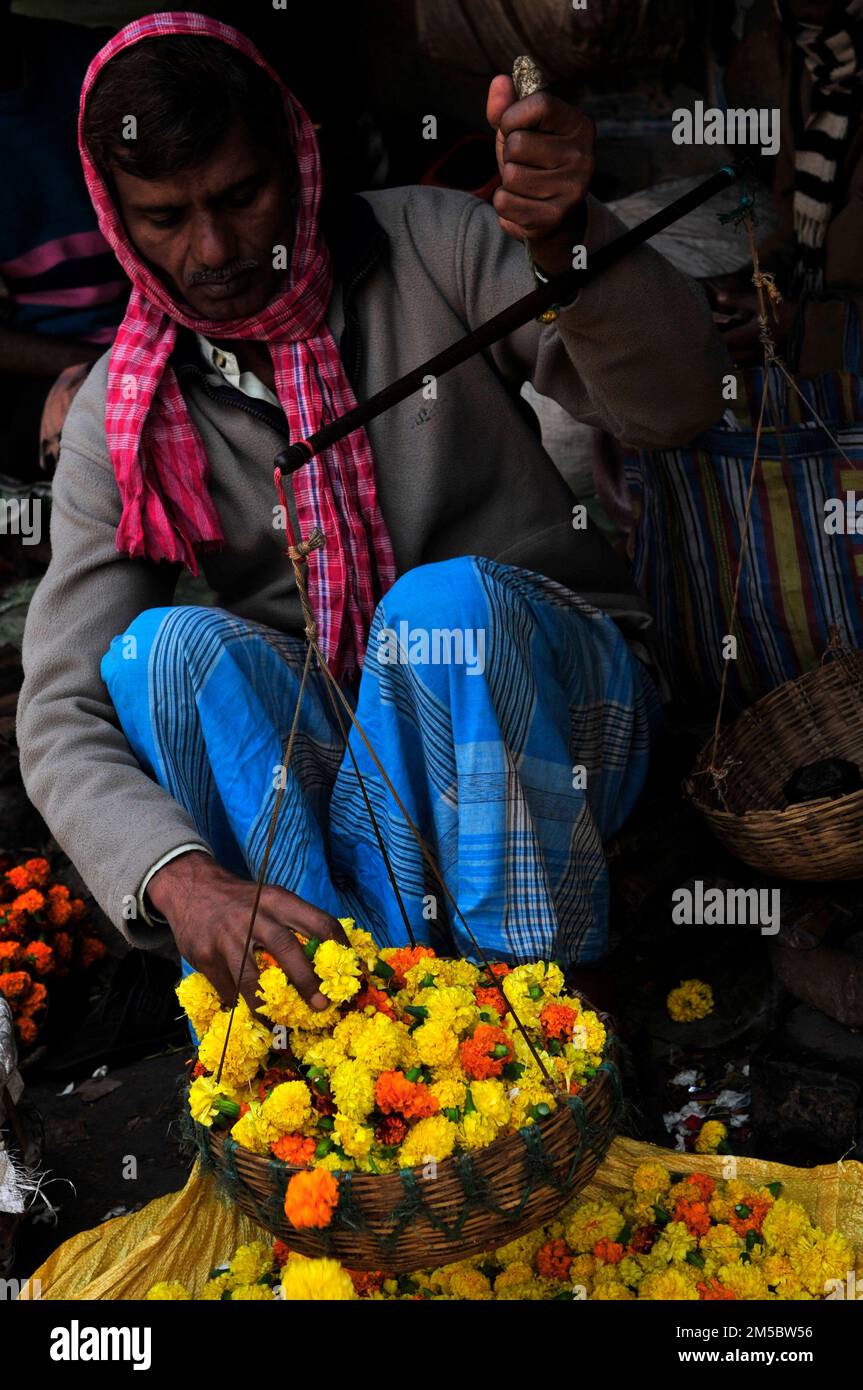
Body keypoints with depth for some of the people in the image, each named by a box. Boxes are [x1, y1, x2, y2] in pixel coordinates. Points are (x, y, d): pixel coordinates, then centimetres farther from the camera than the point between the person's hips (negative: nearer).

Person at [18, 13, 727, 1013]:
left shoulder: (428, 246, -4)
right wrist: (182, 877, -32)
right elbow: (62, 715, -12)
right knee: (167, 648, -26)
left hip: (550, 708, -1)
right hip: (346, 763, 2)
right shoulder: (122, 417, -3)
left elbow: (677, 403, -13)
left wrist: (565, 236, -34)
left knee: (446, 604, -33)